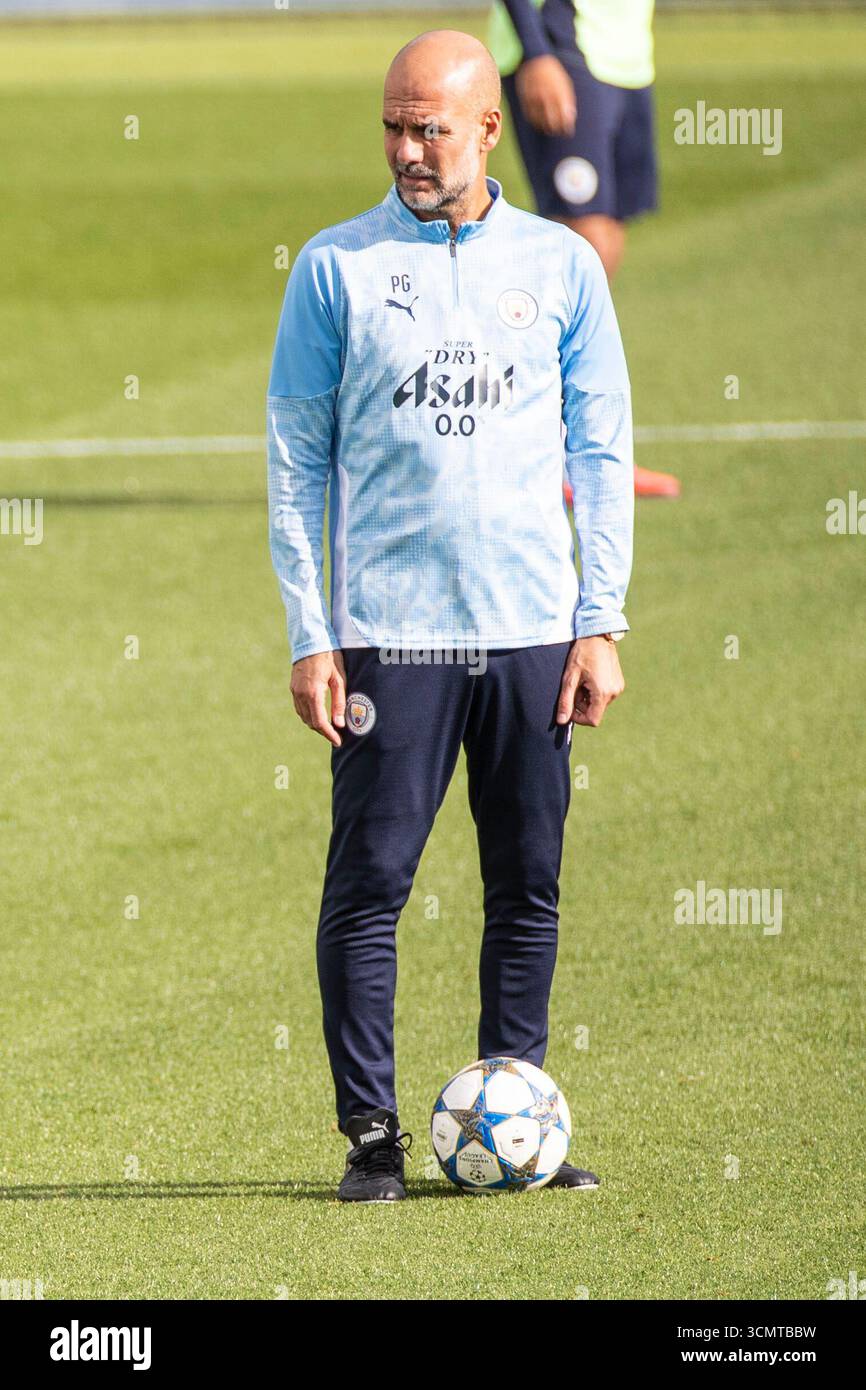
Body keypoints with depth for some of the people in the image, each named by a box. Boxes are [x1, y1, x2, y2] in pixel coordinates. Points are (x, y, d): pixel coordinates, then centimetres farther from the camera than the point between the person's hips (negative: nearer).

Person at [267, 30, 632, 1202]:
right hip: (390, 631, -2)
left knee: (529, 886, 5)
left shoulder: (562, 266, 7)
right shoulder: (336, 268, 2)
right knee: (368, 886, -4)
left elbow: (602, 453, 9)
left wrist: (599, 624, 2)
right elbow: (296, 460, 4)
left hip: (533, 631, 2)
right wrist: (311, 639, -3)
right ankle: (372, 1134, 2)